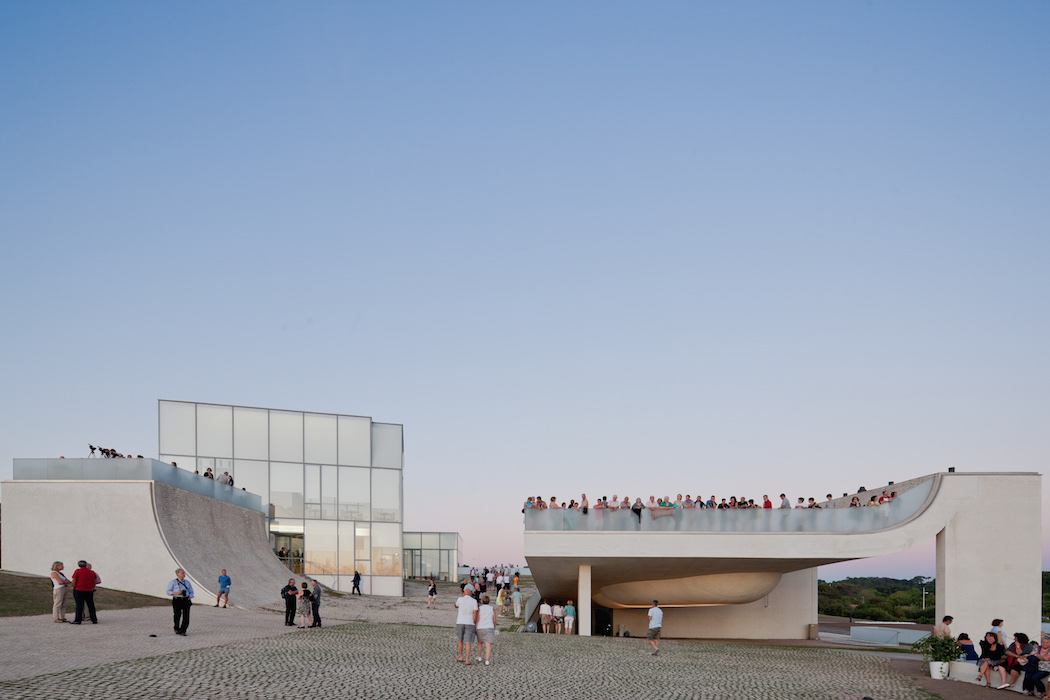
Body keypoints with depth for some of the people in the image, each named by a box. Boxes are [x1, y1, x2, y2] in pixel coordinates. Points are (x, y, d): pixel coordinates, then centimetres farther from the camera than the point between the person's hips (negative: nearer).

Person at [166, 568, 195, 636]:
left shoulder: (187, 582, 17)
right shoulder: (173, 582, 3)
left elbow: (191, 592, 21)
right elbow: (168, 592, 0)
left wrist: (190, 597, 0)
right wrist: (176, 593, -17)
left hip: (186, 600, 3)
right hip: (177, 600, -3)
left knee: (186, 617, -7)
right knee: (177, 616, 3)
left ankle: (182, 631, 3)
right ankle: (177, 629, 25)